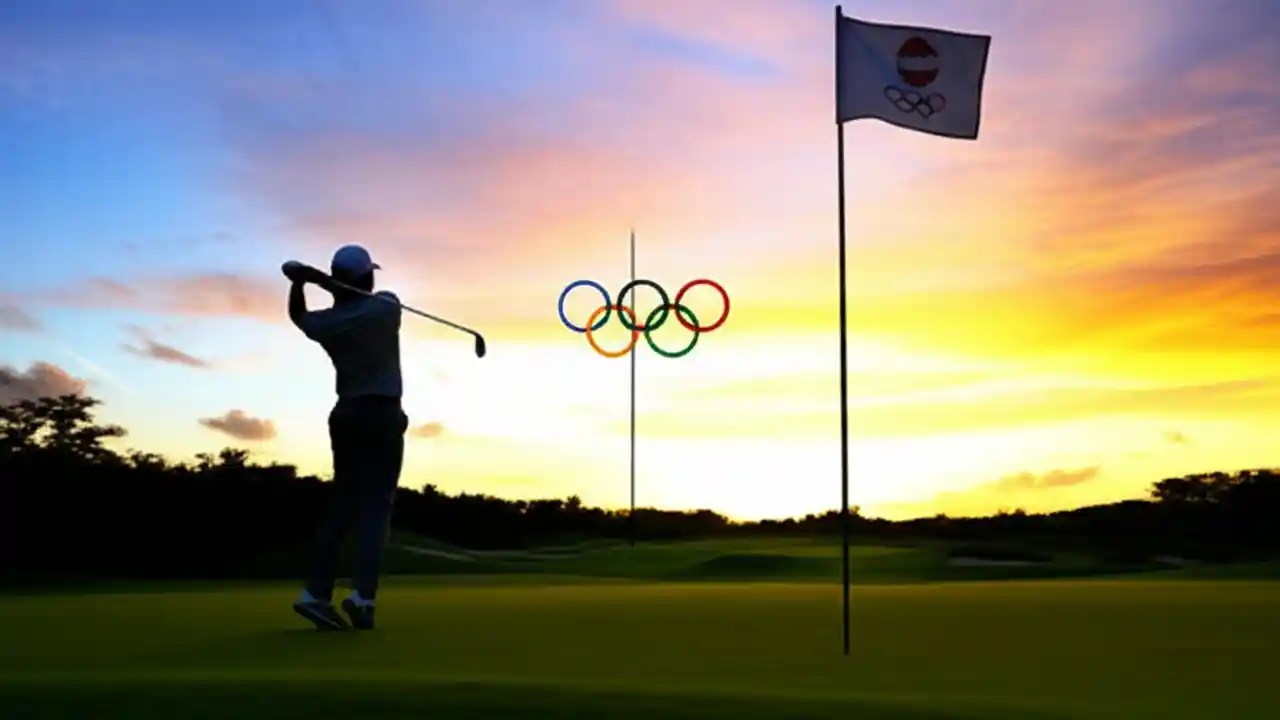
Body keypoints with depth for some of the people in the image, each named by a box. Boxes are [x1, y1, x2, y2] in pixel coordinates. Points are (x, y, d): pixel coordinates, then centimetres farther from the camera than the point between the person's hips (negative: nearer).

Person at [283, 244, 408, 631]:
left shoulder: (325, 323, 0)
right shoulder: (387, 306, -7)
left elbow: (297, 314, 22)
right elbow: (359, 298, 9)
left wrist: (300, 281, 8)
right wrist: (315, 277, 1)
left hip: (347, 415, 3)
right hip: (384, 416, -3)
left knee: (342, 505, 8)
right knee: (376, 505, -5)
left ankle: (316, 593, -1)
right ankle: (361, 594, -19)